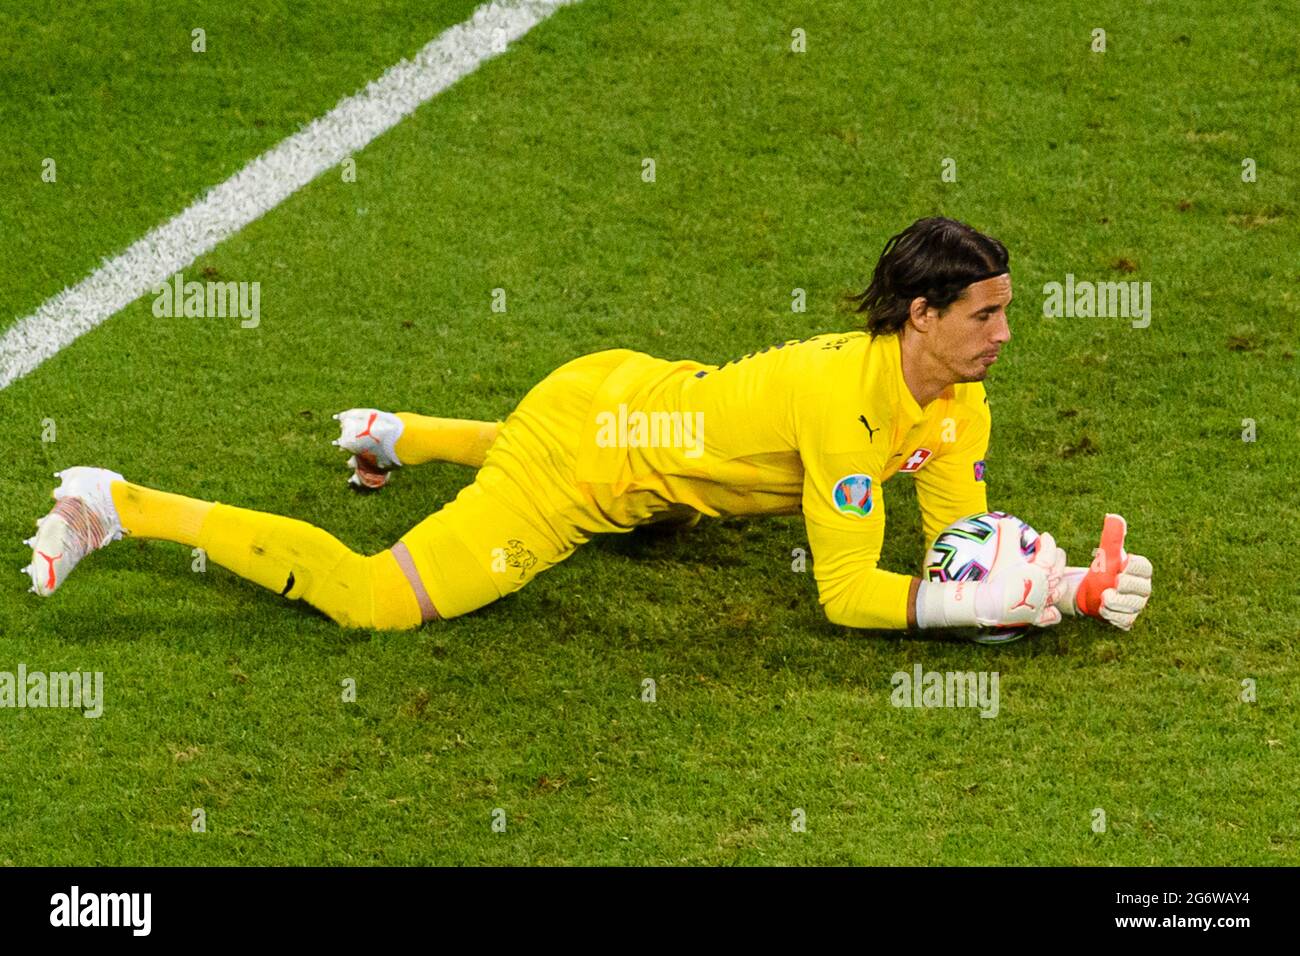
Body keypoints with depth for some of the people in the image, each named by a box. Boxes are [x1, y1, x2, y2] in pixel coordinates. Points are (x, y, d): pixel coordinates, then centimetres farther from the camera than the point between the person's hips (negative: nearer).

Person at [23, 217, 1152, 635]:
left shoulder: (957, 397, -5)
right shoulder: (849, 396, -31)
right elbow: (848, 591, -29)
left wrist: (1071, 586, -19)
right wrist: (985, 603, -35)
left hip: (636, 395, 9)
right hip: (586, 431, -9)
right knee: (372, 600, -15)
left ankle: (399, 434, 49)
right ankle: (117, 507, -5)